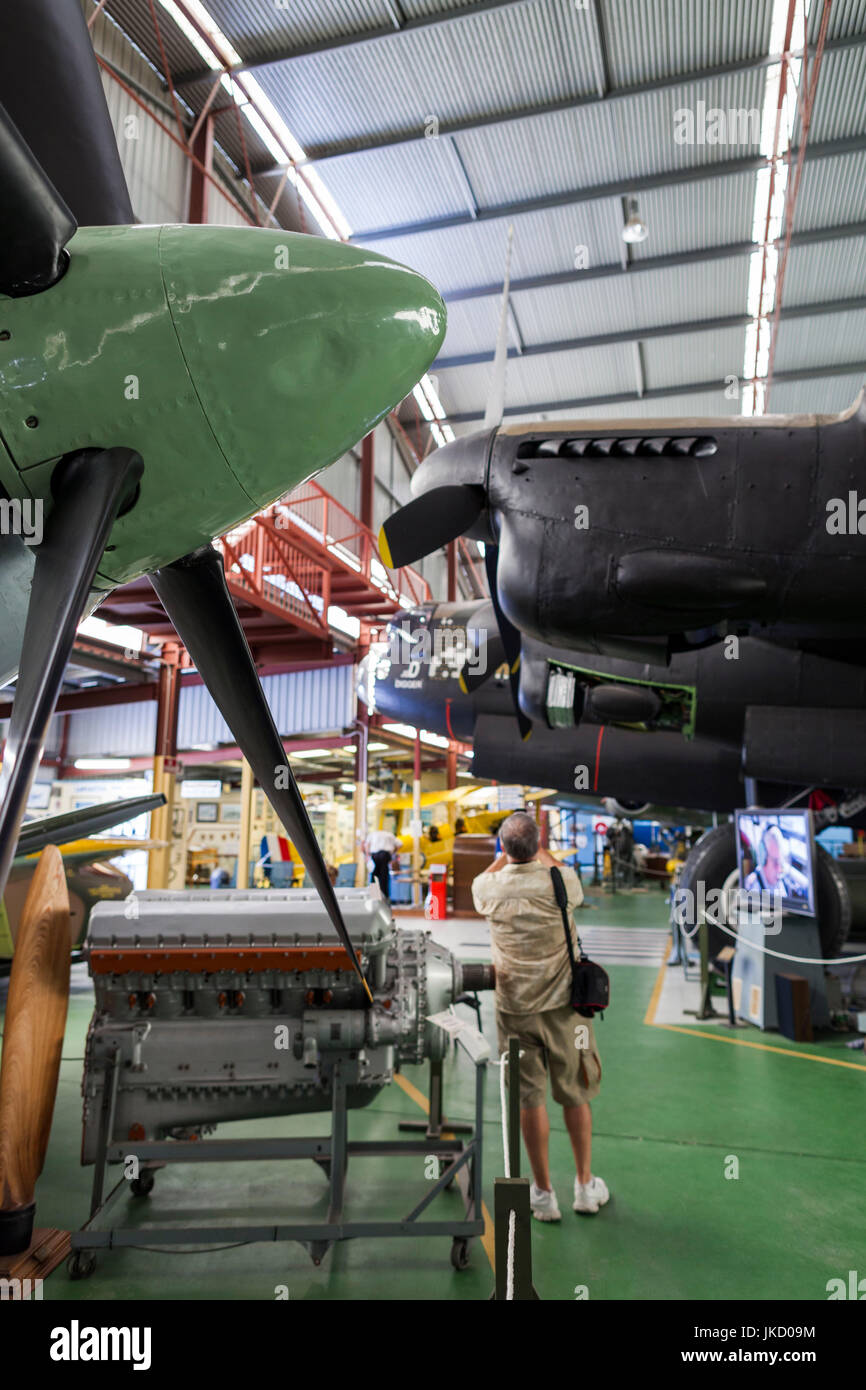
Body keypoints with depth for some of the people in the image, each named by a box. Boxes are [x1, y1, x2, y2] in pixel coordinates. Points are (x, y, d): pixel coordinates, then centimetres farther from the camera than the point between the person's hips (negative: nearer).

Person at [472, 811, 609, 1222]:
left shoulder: (490, 889, -13)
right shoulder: (560, 881, -14)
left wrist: (505, 856, 26)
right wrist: (542, 853, 24)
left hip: (514, 1007, 0)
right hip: (562, 1003, 0)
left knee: (530, 1100, 12)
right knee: (575, 1095, 16)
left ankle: (543, 1194, 24)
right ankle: (585, 1185, 32)